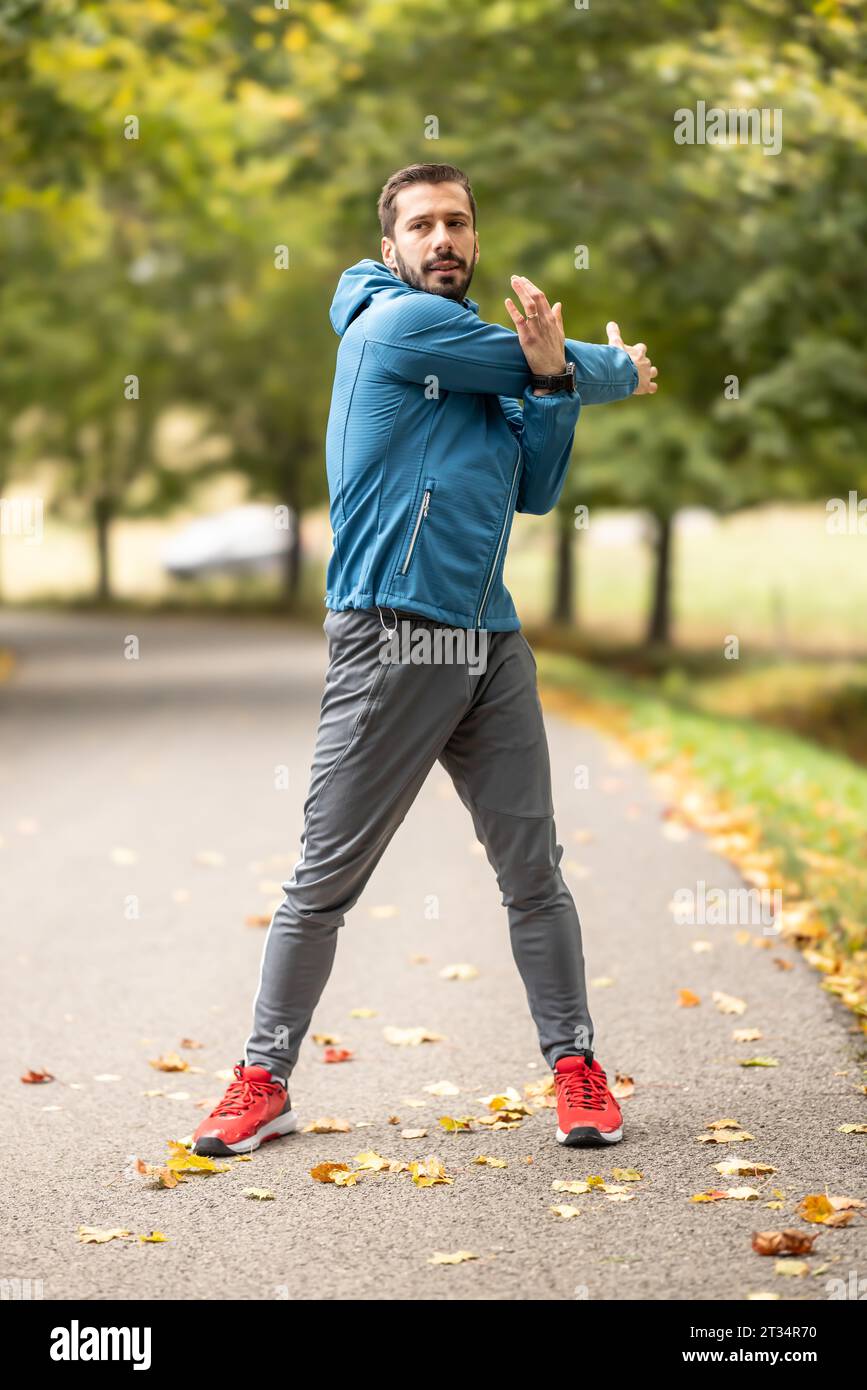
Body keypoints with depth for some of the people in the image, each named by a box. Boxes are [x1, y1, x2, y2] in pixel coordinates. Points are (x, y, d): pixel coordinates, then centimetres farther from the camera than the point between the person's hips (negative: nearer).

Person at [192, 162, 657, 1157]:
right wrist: (622, 371, 20)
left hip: (491, 642, 7)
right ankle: (264, 1081, 9)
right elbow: (577, 367, -1)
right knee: (325, 877, -1)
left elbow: (534, 490, 11)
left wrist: (553, 378, -3)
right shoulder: (400, 322, -5)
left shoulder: (487, 353, 19)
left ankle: (575, 1067, 17)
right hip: (391, 637, -7)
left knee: (533, 869, 7)